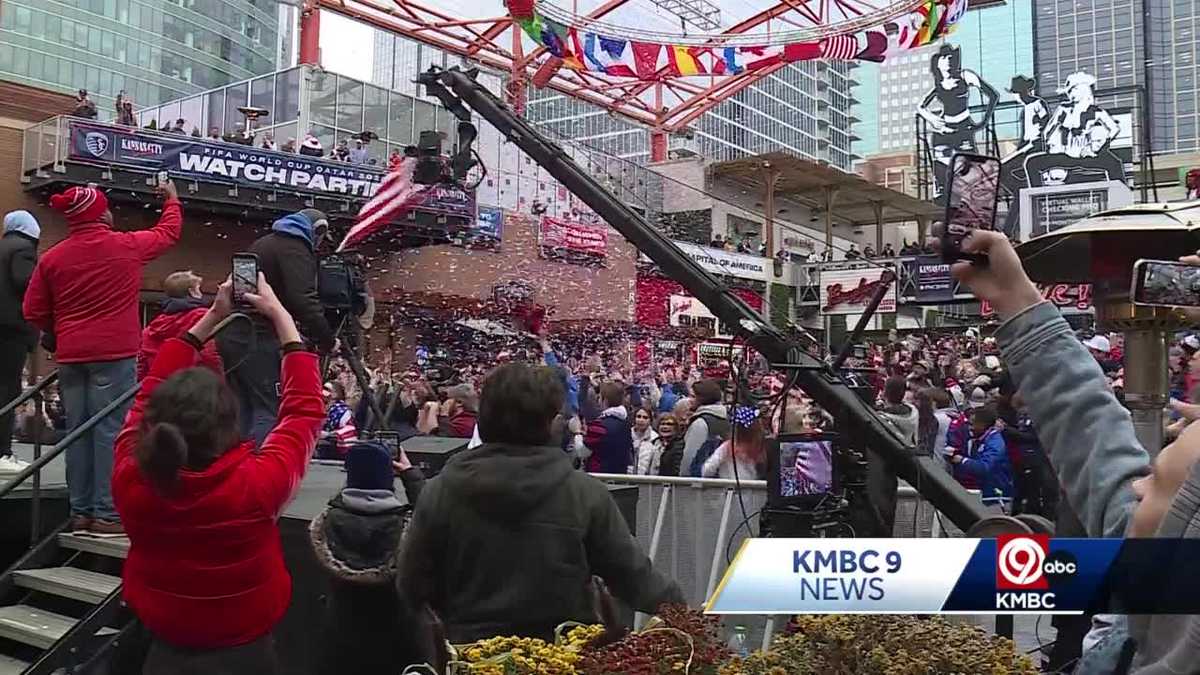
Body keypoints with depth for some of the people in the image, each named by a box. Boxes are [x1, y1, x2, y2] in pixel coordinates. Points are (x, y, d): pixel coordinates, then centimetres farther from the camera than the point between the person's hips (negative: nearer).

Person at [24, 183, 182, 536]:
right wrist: (172, 200, 31)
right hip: (114, 353, -4)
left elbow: (33, 311, 6)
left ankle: (80, 511, 16)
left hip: (71, 355, 4)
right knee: (110, 430, -4)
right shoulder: (127, 246, -5)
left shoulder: (52, 257, 4)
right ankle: (106, 513, -5)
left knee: (79, 431, 10)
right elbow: (168, 232, 14)